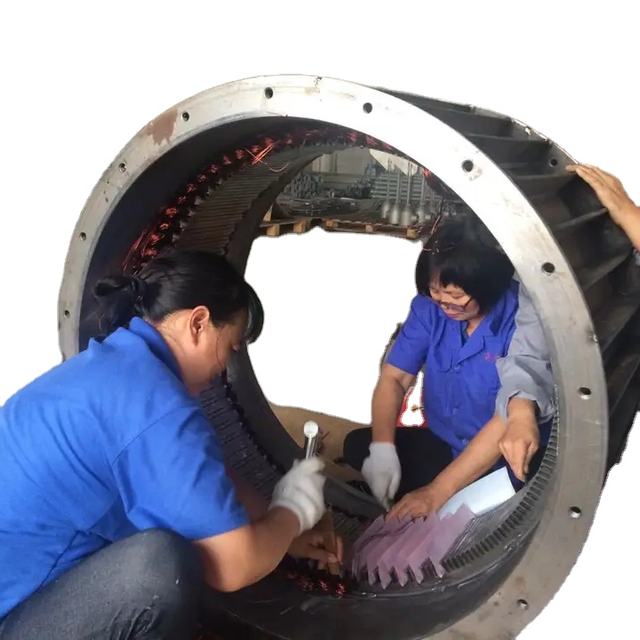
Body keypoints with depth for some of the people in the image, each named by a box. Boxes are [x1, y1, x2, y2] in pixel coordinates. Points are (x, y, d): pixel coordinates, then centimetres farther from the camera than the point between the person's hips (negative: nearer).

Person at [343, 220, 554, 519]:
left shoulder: (525, 320, -23)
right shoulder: (428, 307, -7)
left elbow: (508, 419, -28)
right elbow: (394, 378, -2)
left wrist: (437, 492, -31)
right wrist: (382, 447, -20)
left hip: (504, 463, -5)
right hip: (442, 444, 6)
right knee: (359, 445, -13)